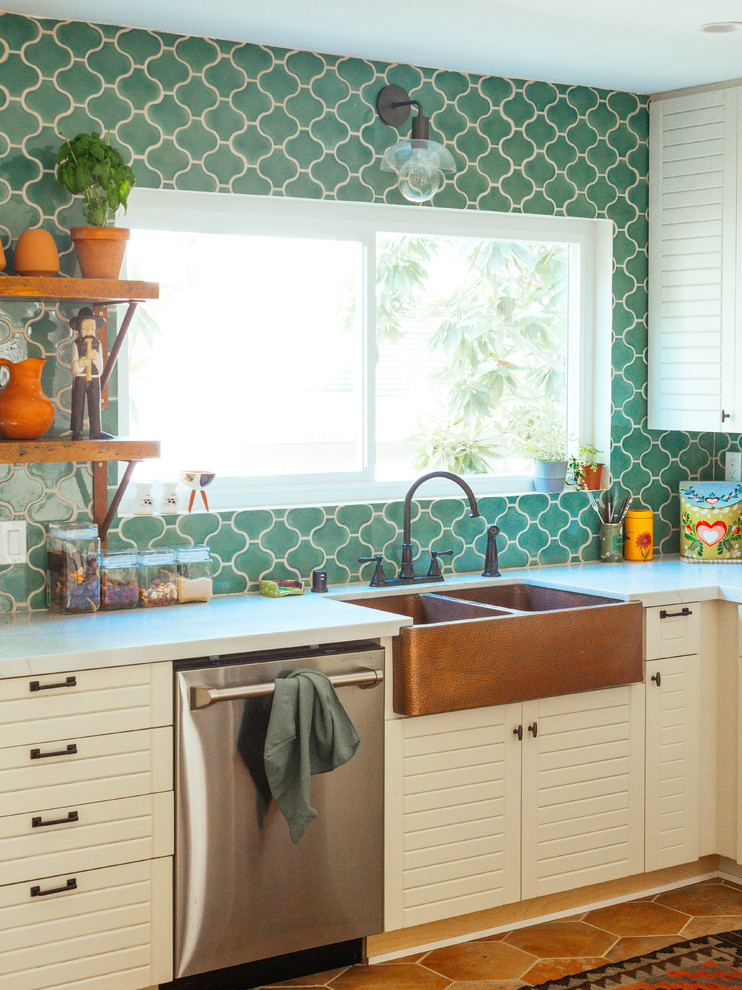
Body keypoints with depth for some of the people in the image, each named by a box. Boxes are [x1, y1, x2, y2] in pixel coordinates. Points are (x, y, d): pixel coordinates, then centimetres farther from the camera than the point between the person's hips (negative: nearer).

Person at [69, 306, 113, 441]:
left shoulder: (97, 345, 8)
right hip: (79, 378, -3)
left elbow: (100, 370, 8)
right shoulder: (76, 345, 0)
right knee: (78, 405, -2)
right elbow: (74, 369, -3)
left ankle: (95, 431, 7)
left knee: (95, 405, 2)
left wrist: (95, 357, -9)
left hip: (94, 379, 3)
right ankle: (76, 432, 2)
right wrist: (80, 364, -24)